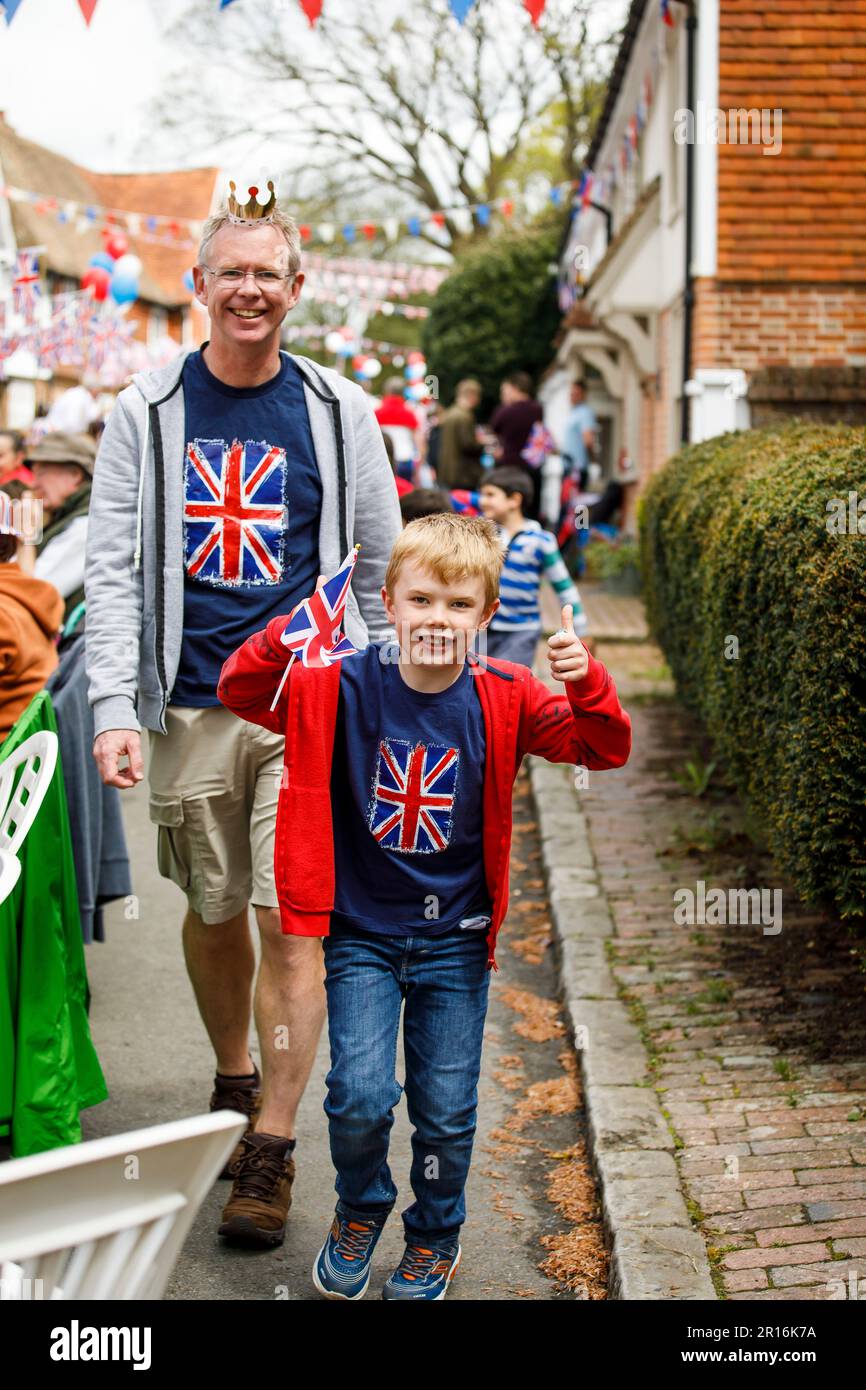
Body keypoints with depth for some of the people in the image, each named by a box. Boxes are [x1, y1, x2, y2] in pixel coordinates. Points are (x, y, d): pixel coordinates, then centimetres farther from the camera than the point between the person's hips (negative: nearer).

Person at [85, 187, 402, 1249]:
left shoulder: (337, 409, 4)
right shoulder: (147, 411, 3)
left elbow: (385, 561, 10)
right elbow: (111, 568, 0)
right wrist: (115, 706, -9)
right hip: (191, 709, 1)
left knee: (293, 920, -6)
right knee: (213, 912, 13)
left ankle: (271, 1149, 3)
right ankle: (233, 1083, 36)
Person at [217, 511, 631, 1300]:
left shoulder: (503, 702, -6)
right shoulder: (344, 688, -8)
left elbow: (605, 749, -9)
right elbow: (242, 696, -10)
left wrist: (587, 684, -29)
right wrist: (281, 642, -29)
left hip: (455, 938, 1)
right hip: (362, 933, -1)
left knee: (447, 1109, 8)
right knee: (361, 1095, -9)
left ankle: (435, 1239, 35)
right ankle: (361, 1207, 24)